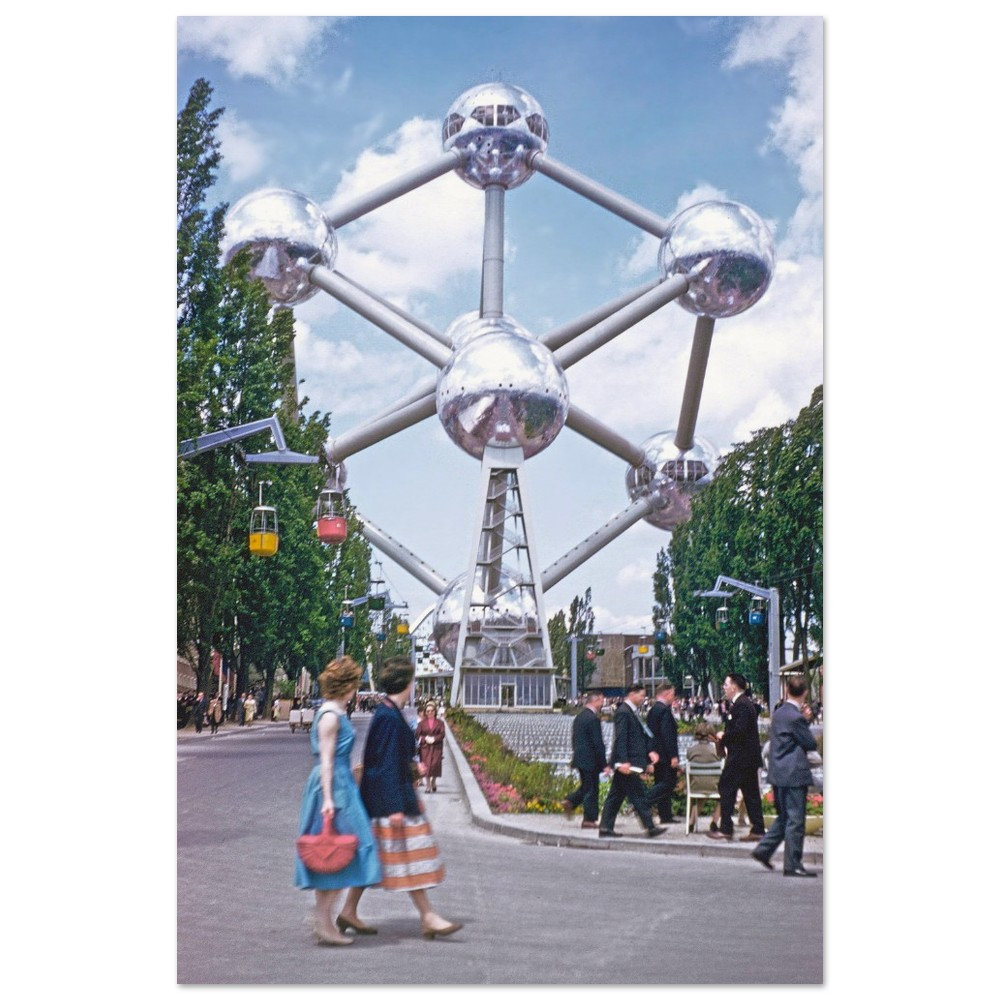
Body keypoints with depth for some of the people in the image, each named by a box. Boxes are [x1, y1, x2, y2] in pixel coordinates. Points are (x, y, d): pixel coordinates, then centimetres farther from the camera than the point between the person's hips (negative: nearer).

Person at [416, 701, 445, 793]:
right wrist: (425, 739, -13)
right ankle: (428, 785, 0)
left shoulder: (440, 723, 9)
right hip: (425, 747, 0)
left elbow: (442, 734, 0)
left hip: (436, 748, 0)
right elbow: (418, 735, 4)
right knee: (426, 765, -7)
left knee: (435, 764, -7)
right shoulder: (422, 723, 10)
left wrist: (434, 739, -16)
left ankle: (433, 782, 19)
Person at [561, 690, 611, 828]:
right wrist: (604, 764, -15)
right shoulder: (593, 718, -18)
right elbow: (598, 743, -19)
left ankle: (570, 802, 8)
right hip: (591, 760, -9)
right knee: (591, 790, 0)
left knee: (586, 786, 21)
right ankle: (589, 820, 4)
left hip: (579, 758, 9)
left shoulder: (579, 716, 11)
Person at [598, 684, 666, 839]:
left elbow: (641, 736, 24)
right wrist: (624, 762, -25)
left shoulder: (632, 712, 17)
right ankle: (650, 827, -4)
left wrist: (649, 752, 15)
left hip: (627, 762, 10)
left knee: (616, 796, 10)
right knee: (638, 795, -6)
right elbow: (621, 738, -20)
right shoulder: (623, 712, -14)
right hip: (627, 762, -10)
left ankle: (605, 828, 12)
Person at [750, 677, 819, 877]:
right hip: (793, 774, -9)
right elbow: (811, 743, -10)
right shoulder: (795, 717, -18)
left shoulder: (778, 713, 10)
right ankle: (793, 865, 1)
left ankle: (763, 850, 16)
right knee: (795, 821, -2)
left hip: (778, 774, 9)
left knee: (784, 817, 19)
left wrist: (804, 719, 7)